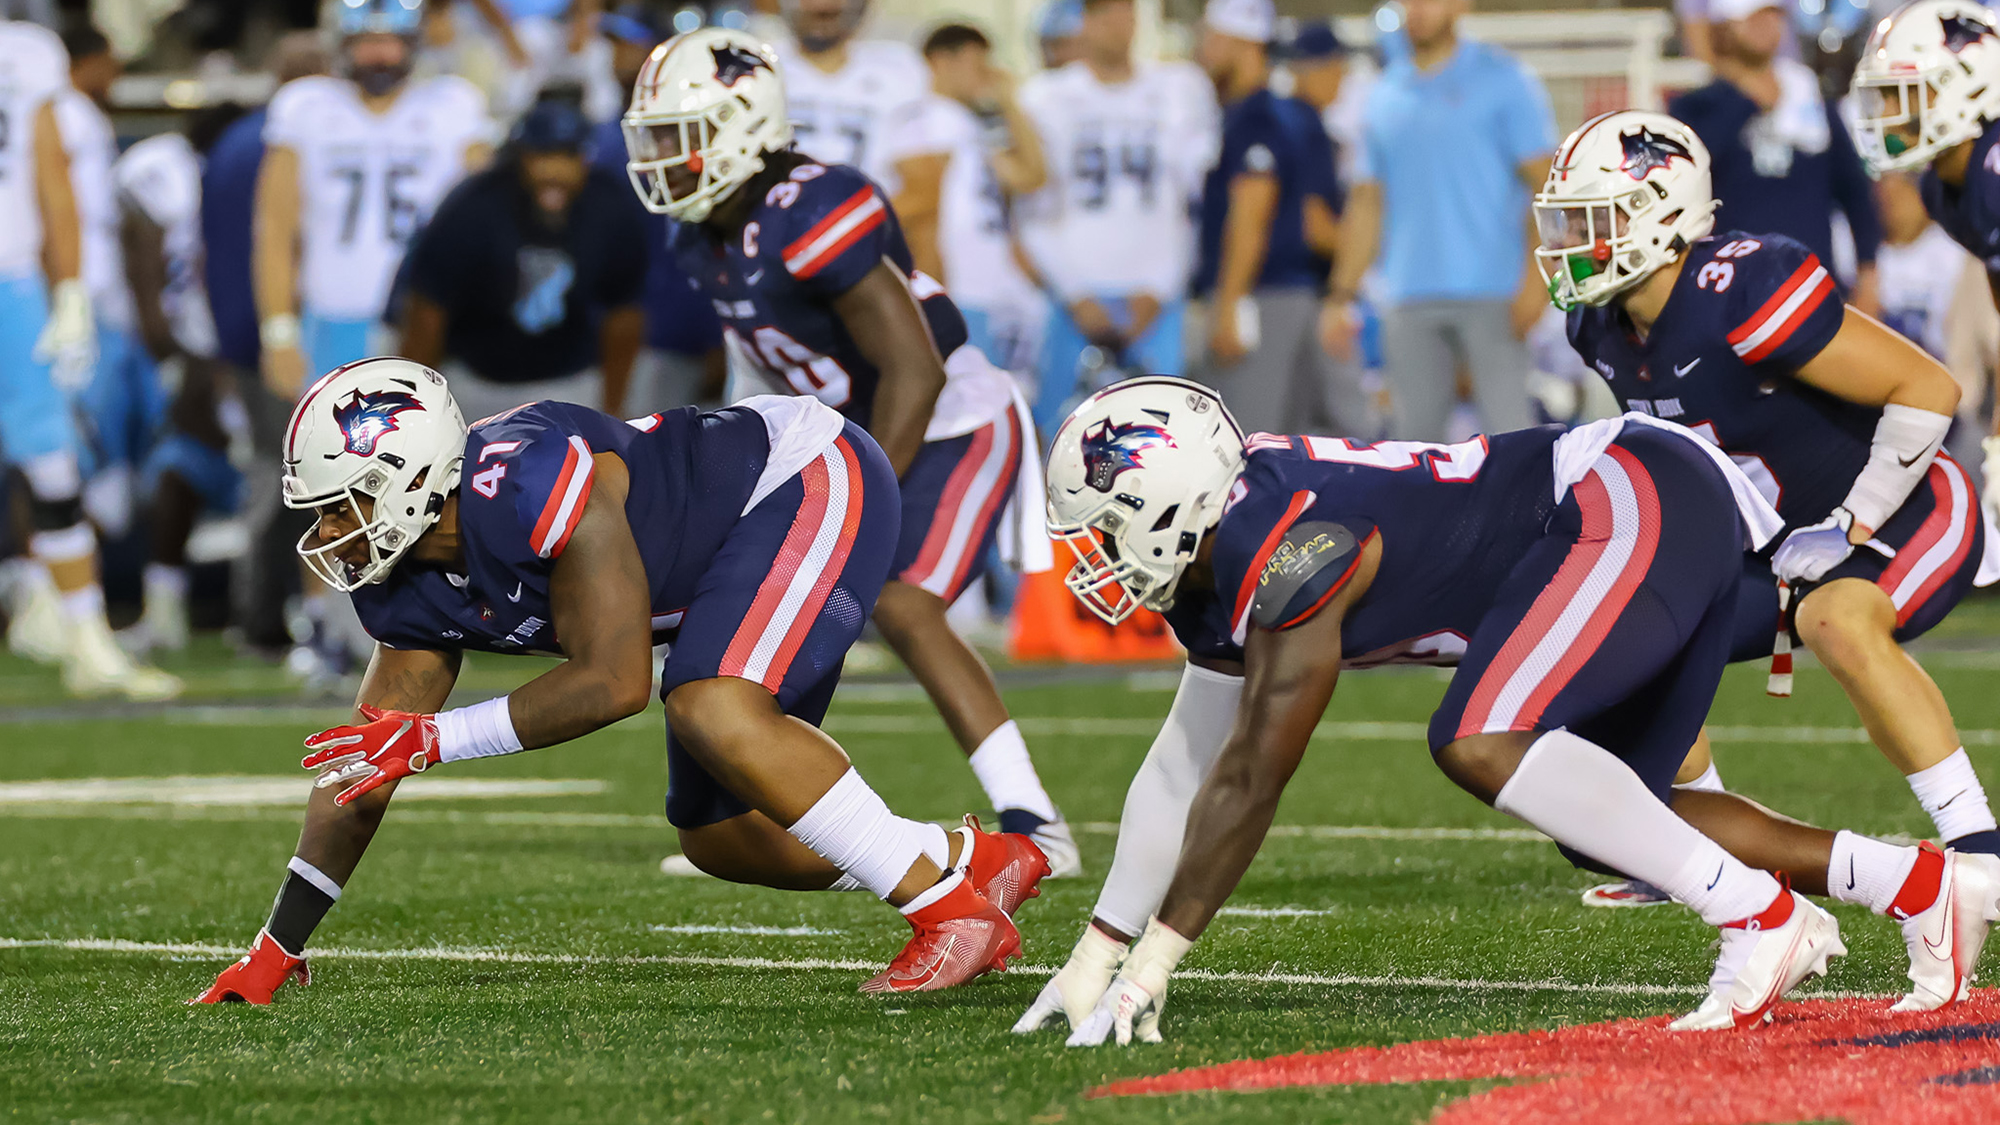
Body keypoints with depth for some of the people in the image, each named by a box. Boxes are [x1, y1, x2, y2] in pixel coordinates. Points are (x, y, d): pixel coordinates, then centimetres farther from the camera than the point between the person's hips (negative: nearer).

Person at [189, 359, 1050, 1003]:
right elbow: (364, 768, 3)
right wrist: (273, 954, 1)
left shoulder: (524, 484, -33)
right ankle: (978, 860, 21)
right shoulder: (410, 591, -4)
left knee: (713, 715, -31)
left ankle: (952, 910, -23)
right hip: (744, 541, 9)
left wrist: (432, 741, -28)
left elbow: (615, 680, -32)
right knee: (718, 835, 8)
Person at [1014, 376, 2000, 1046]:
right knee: (1604, 822, 15)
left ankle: (1755, 911, -17)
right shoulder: (1214, 575, 10)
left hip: (1644, 499, -11)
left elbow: (1251, 778, -21)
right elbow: (1184, 771, 17)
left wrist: (1152, 964, -16)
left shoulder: (1287, 552, -21)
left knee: (1480, 744, -25)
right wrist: (1096, 955, 16)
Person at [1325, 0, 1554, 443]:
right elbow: (1367, 203, 18)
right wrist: (1342, 295, 10)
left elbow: (1544, 183, -4)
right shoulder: (1384, 95, 15)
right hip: (1409, 299, 5)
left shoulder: (1504, 81, 0)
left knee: (1506, 425, -10)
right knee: (1417, 432, 5)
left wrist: (1536, 277, -15)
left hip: (1490, 292, -5)